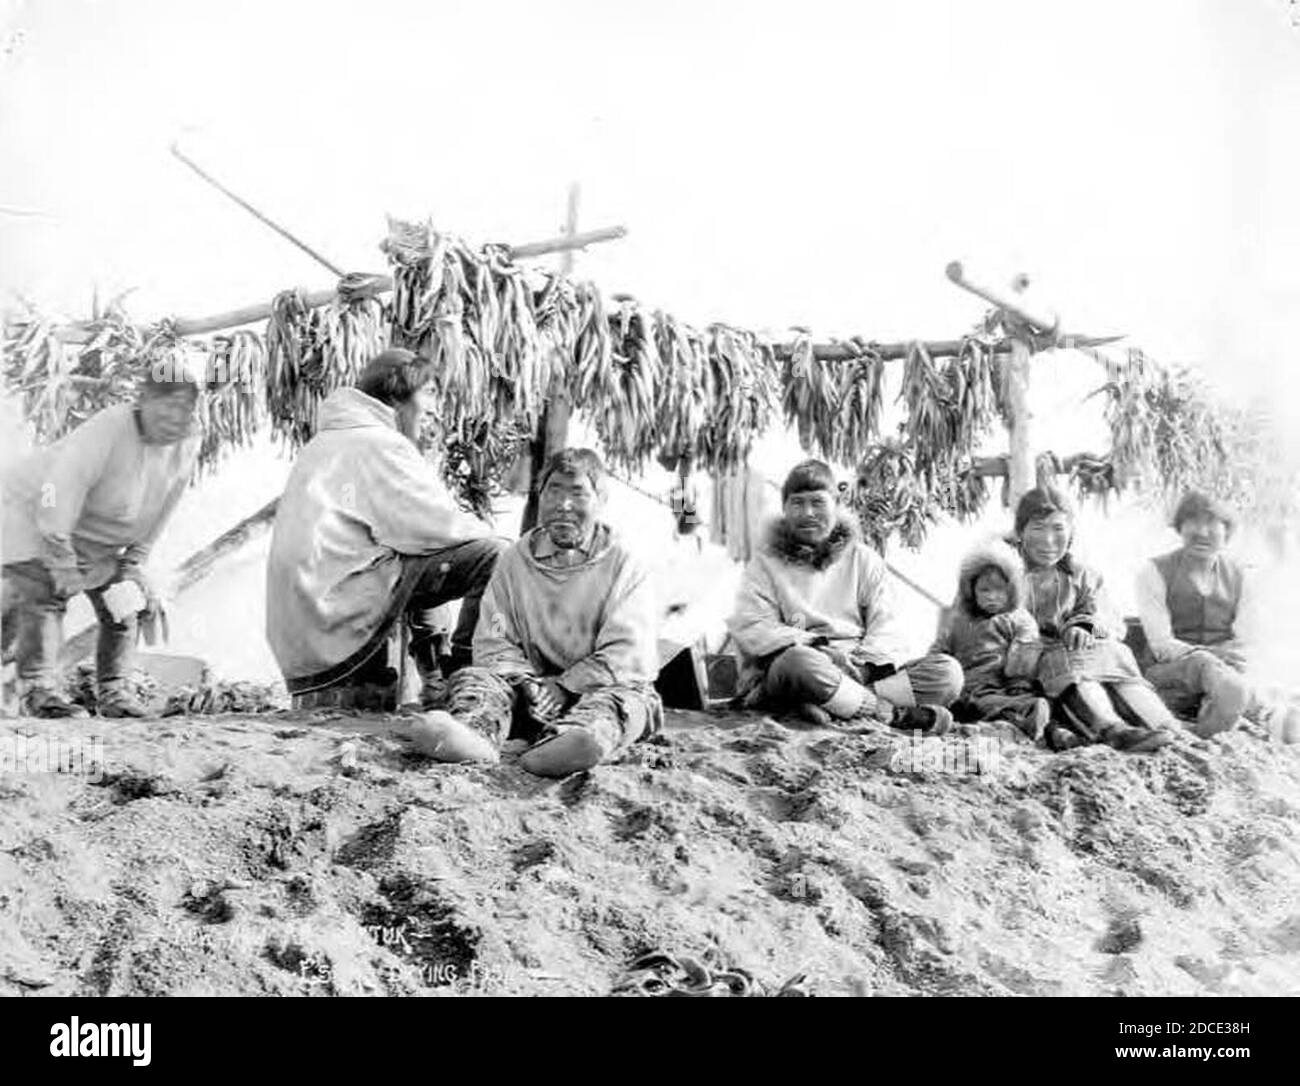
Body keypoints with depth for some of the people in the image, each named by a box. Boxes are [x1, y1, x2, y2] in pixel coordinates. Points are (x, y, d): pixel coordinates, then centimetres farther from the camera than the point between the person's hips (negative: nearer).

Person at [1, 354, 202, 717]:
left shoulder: (187, 447, -11)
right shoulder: (106, 431, -34)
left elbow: (154, 518, 2)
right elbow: (58, 499, -34)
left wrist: (133, 562, -1)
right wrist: (64, 565, -31)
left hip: (94, 536, 7)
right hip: (31, 508, -7)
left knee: (123, 597, 1)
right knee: (43, 591, -21)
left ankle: (113, 690, 8)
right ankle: (36, 688, -16)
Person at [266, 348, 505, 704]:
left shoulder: (324, 441, 24)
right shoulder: (380, 443, -6)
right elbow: (437, 525, -12)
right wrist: (483, 530, 8)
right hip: (342, 602, -10)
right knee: (490, 555, -12)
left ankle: (434, 682, 27)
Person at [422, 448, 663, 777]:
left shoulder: (624, 565, 3)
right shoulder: (515, 560, 12)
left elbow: (627, 655, -8)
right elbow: (492, 643, 6)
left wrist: (562, 686, -19)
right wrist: (528, 682, -15)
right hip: (532, 689, 3)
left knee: (626, 698, -33)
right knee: (471, 677, -21)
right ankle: (474, 733, -56)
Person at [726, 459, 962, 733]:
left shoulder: (863, 559, 17)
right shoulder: (766, 563, 10)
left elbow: (884, 628, 9)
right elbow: (751, 630, -4)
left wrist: (866, 663, -14)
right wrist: (821, 649, -16)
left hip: (859, 672, 4)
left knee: (947, 672, -18)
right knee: (800, 661, -40)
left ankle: (829, 706, -32)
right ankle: (893, 713, -25)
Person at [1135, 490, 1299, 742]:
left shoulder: (1240, 578, 11)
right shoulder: (1155, 572, 2)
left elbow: (1246, 643, 0)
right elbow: (1161, 644, -10)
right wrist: (1209, 655, -25)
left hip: (1225, 668, 3)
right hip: (1169, 676, -3)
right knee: (1205, 665, -37)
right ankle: (1272, 716, -44)